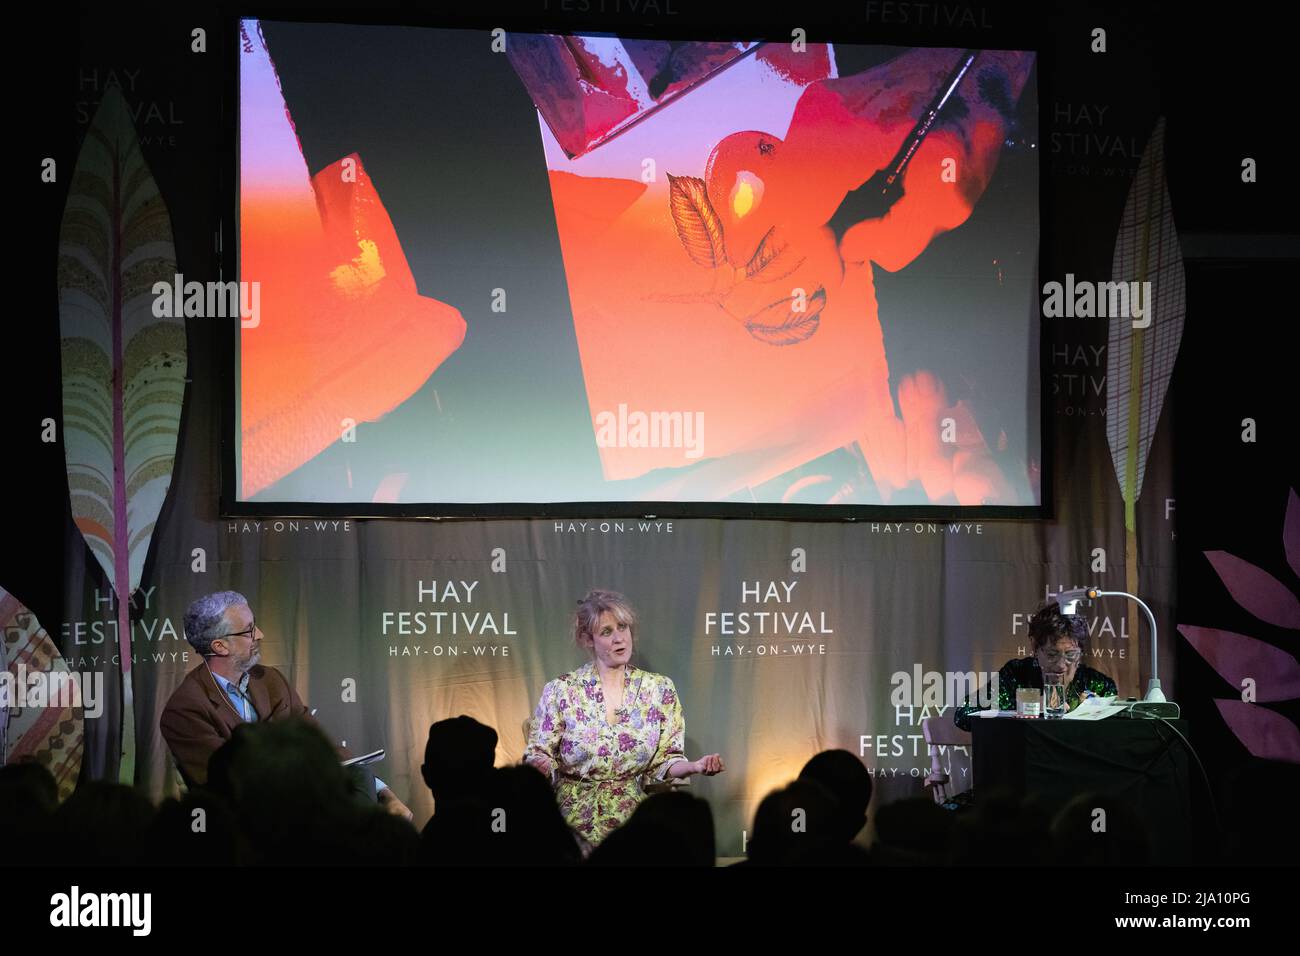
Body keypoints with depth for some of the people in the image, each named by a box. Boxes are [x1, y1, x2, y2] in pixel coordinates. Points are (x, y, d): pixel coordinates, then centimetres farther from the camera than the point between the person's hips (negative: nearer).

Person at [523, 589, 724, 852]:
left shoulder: (659, 690, 7)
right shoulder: (561, 691, 1)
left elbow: (664, 762, 9)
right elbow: (538, 754, 6)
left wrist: (694, 766, -11)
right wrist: (540, 766, -18)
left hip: (631, 820, 2)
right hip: (575, 818, -2)